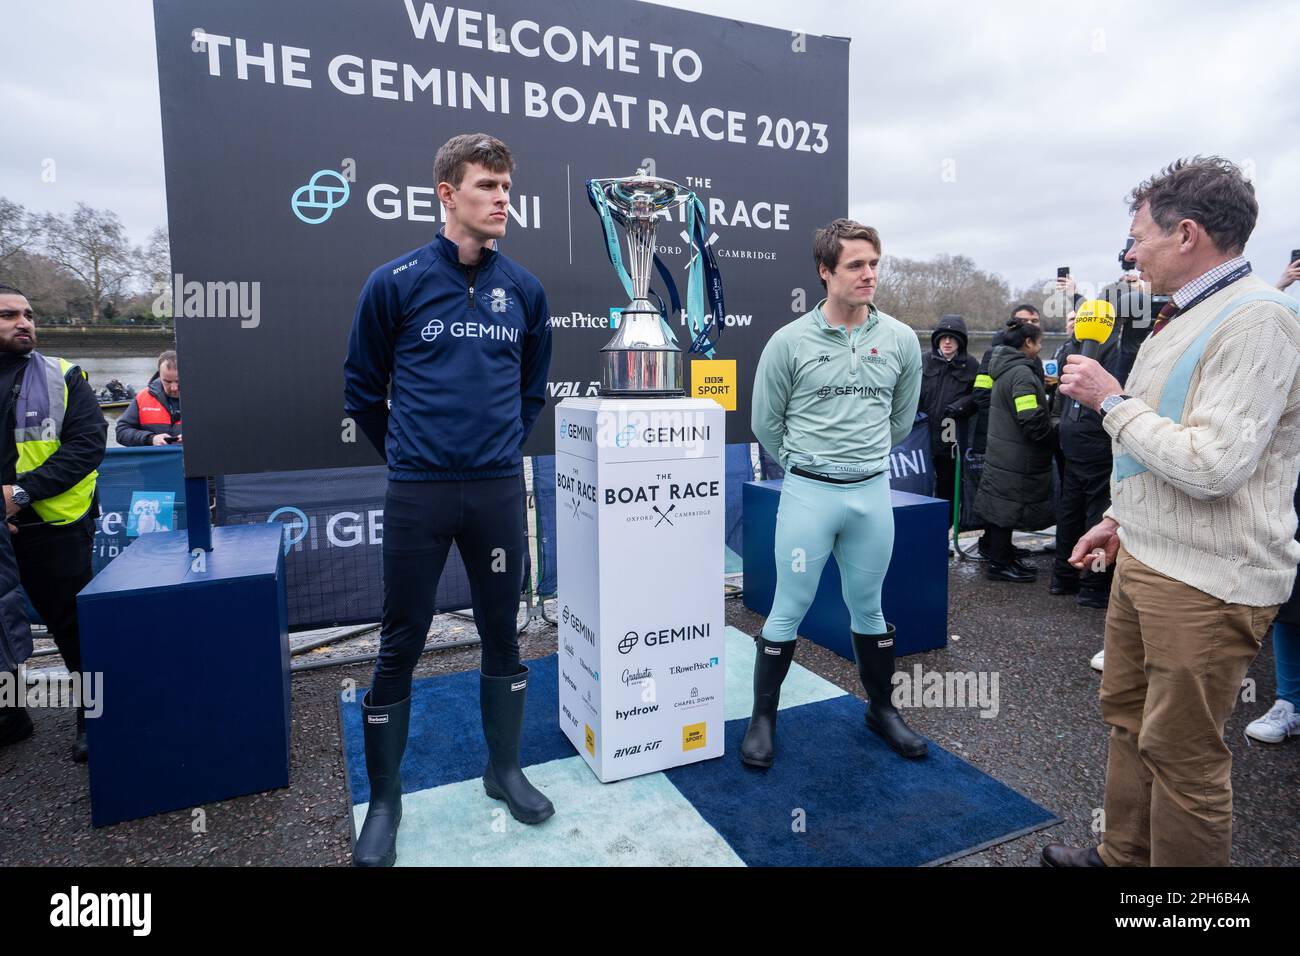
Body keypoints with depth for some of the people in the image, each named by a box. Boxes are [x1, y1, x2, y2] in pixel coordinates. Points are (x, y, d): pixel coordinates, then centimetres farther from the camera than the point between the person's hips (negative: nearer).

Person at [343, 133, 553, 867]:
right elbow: (362, 389, 6)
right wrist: (409, 455, 11)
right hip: (418, 494, -2)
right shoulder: (395, 282, -4)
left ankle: (505, 768, 32)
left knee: (503, 635, 12)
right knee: (401, 646, 6)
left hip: (500, 490, 3)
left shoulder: (525, 289, 4)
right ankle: (385, 799, 25)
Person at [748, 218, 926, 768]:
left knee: (868, 609, 16)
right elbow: (766, 423, 4)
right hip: (808, 493, -2)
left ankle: (881, 709, 35)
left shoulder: (900, 340, 3)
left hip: (872, 492, 3)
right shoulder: (789, 342, -5)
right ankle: (763, 718, 19)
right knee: (788, 611, 4)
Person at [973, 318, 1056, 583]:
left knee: (1001, 508, 16)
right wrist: (1055, 435, -7)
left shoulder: (1005, 369, 12)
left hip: (1001, 450, 10)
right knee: (1007, 509, 0)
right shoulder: (1022, 373, -18)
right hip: (1016, 459, -10)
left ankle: (1004, 556, 28)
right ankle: (999, 564, 9)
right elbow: (1032, 421, -22)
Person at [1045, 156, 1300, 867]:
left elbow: (1210, 465, -25)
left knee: (1181, 753, 3)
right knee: (1126, 714, 19)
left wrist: (1111, 398, -16)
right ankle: (1123, 855, 36)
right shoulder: (1182, 319, 14)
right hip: (1143, 560, 10)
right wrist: (1122, 518, 21)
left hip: (1204, 582, -10)